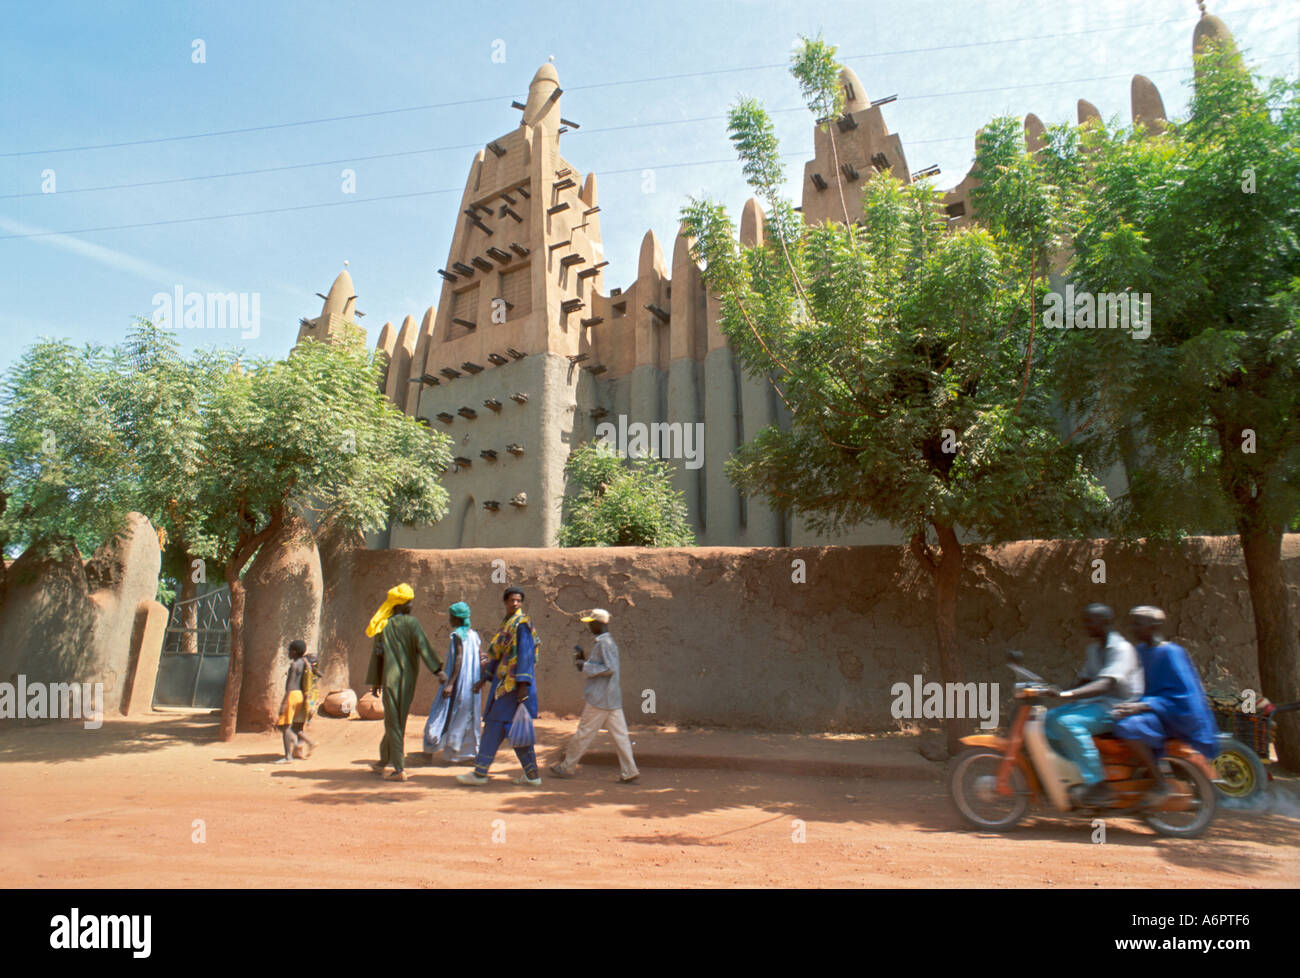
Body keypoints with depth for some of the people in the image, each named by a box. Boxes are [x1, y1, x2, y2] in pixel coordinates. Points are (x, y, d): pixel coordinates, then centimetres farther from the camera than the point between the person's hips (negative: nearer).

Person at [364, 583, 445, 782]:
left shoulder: (383, 626, 2)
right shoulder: (411, 622, -5)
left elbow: (377, 654, 5)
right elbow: (423, 646, -15)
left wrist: (375, 681, 12)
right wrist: (437, 670, -19)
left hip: (390, 679, 0)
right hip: (408, 679, 0)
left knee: (393, 721, 4)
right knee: (398, 721, 15)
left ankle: (399, 768, 1)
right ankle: (383, 761, 28)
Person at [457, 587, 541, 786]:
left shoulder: (522, 623, -11)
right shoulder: (506, 624, 17)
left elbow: (526, 655, -18)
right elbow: (497, 654, 22)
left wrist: (523, 684, -24)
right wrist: (484, 678, 22)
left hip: (514, 683, -9)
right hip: (505, 681, 9)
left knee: (496, 724, -3)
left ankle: (480, 772, 5)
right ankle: (532, 774, 13)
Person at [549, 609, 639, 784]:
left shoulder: (604, 643, -13)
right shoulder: (607, 642, 17)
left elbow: (610, 668, -22)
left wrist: (586, 666, -16)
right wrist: (584, 659, 17)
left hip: (600, 699, -9)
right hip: (612, 699, 9)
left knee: (584, 733, 2)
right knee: (620, 735, 5)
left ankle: (566, 767, 12)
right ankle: (629, 771, 3)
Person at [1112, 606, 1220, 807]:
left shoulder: (1171, 652, -15)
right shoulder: (1141, 650, 10)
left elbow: (1183, 696, -21)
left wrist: (1143, 706, -28)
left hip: (1174, 715, -10)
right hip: (1152, 712, 10)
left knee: (1127, 726, -34)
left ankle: (1161, 784, -19)